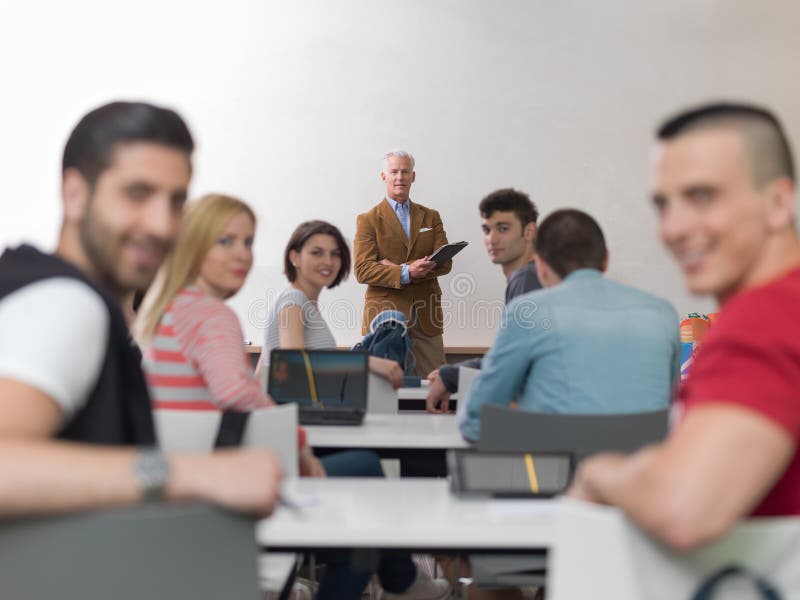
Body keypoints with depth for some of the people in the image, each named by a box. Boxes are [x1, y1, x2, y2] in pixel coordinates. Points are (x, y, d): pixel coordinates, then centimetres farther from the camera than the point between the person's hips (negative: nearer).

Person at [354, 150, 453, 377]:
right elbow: (362, 270, -7)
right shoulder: (368, 220, 4)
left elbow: (444, 263, 2)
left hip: (426, 317, 3)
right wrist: (406, 273, -21)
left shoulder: (431, 217, 15)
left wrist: (397, 268, -10)